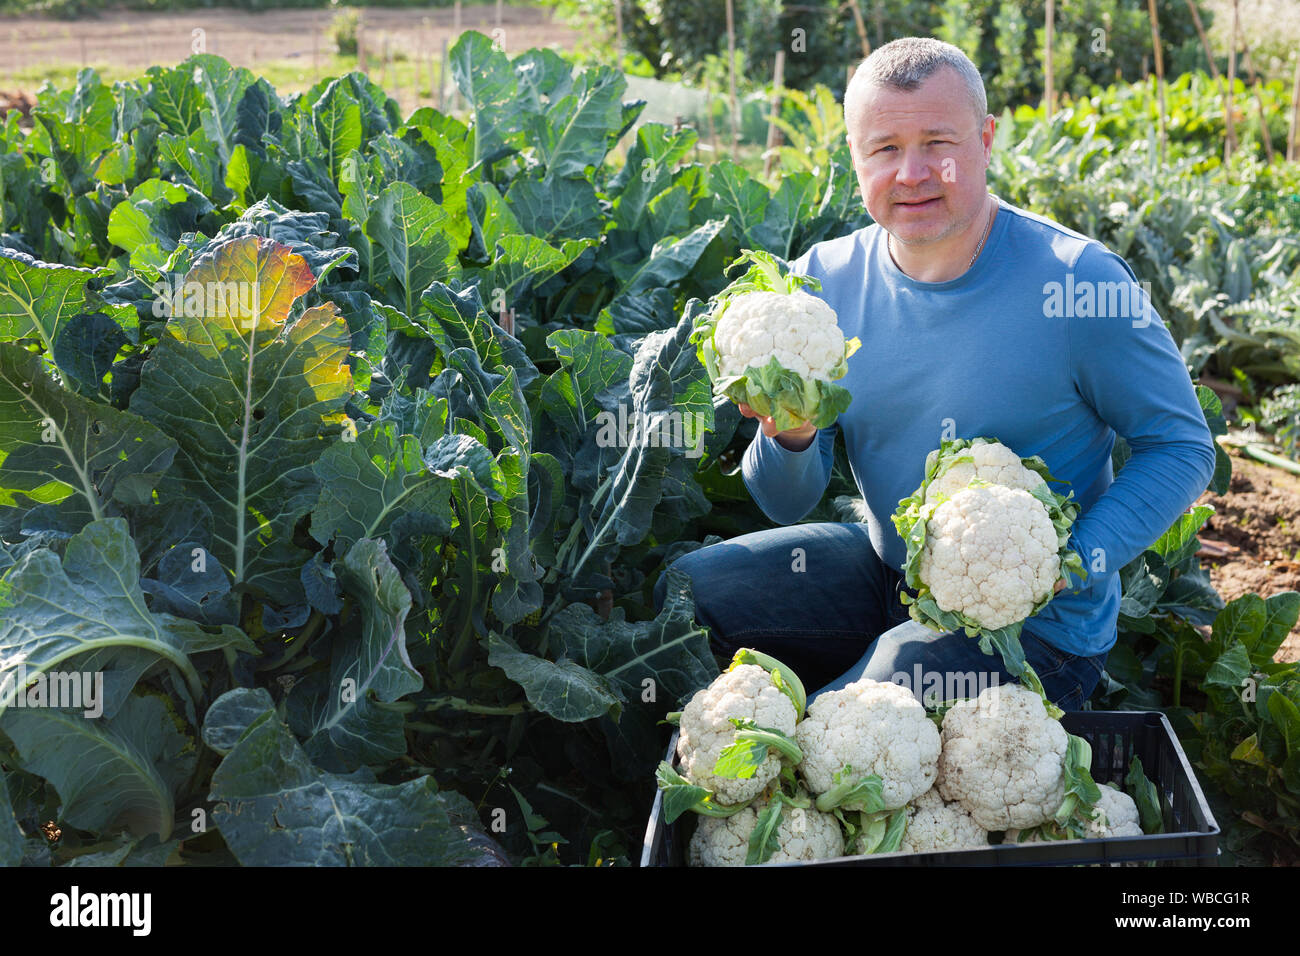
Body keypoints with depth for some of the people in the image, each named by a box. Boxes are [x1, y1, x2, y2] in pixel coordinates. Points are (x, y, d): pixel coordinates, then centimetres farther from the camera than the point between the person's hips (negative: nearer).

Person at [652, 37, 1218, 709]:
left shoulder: (1078, 281, -17)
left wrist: (1072, 565, -22)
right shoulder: (822, 281, -3)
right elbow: (786, 505, 2)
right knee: (686, 591, -7)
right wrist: (792, 440, -23)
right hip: (886, 571, 5)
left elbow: (1183, 447, -8)